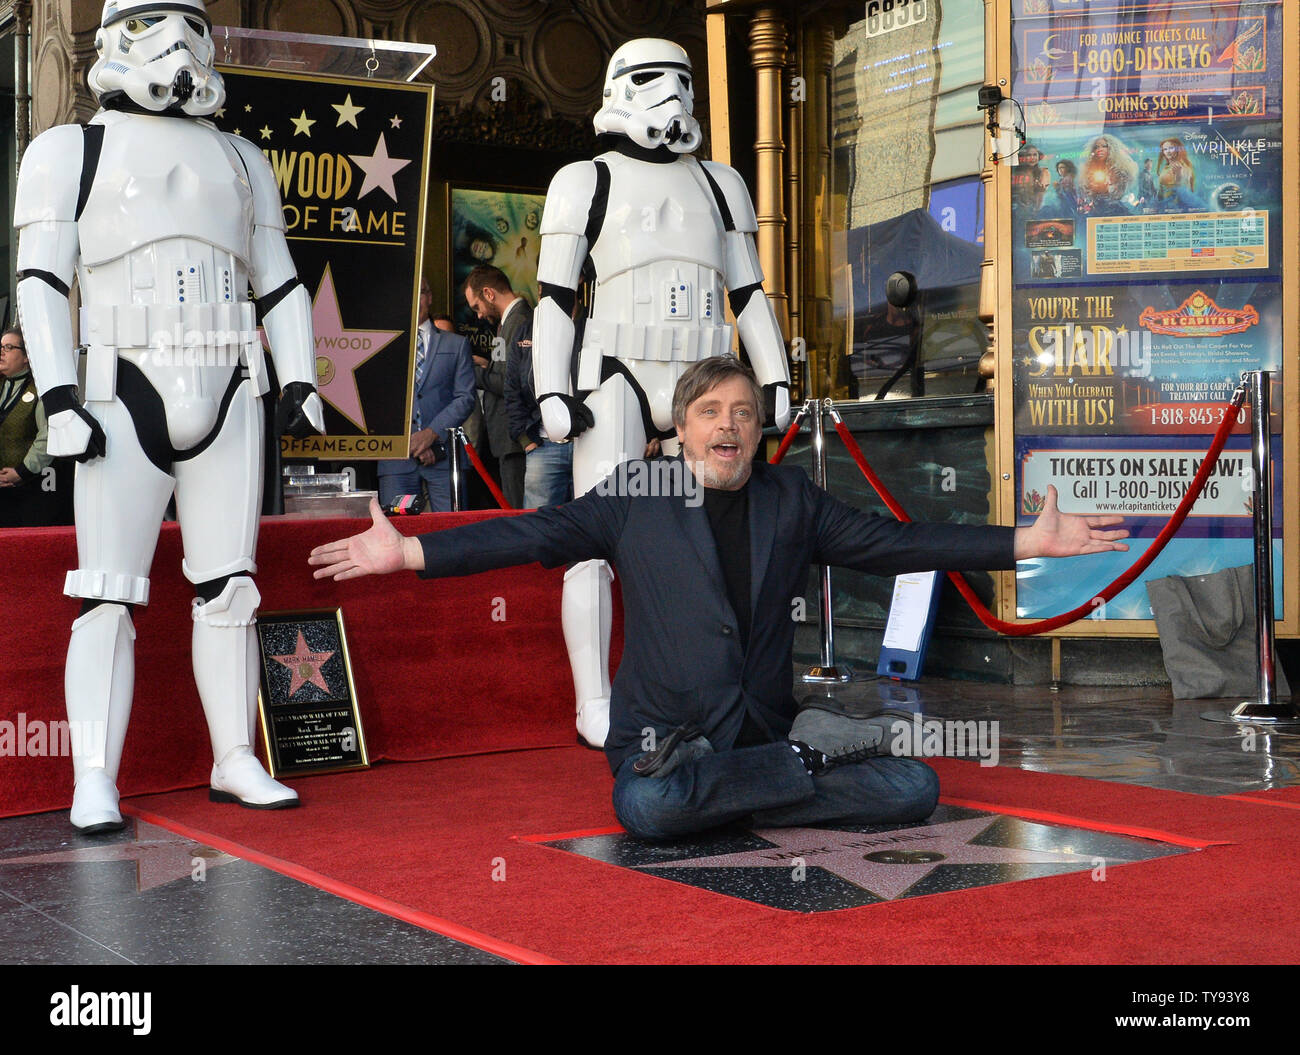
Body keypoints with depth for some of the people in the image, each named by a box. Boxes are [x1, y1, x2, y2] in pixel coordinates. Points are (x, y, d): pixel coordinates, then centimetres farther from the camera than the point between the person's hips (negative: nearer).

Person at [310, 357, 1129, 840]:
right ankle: (814, 760, -18)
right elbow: (532, 536, -1)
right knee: (646, 808, -37)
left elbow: (897, 543, 10)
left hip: (766, 733, 2)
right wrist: (406, 553, -11)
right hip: (665, 739, -1)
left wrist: (1030, 541, 6)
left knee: (916, 786, -16)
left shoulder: (792, 501, 11)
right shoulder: (634, 496, 5)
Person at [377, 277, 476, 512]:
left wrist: (431, 433, -10)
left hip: (444, 457, 0)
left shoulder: (456, 345, 14)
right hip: (396, 459, 0)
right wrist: (408, 440, -8)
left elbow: (465, 397, 5)